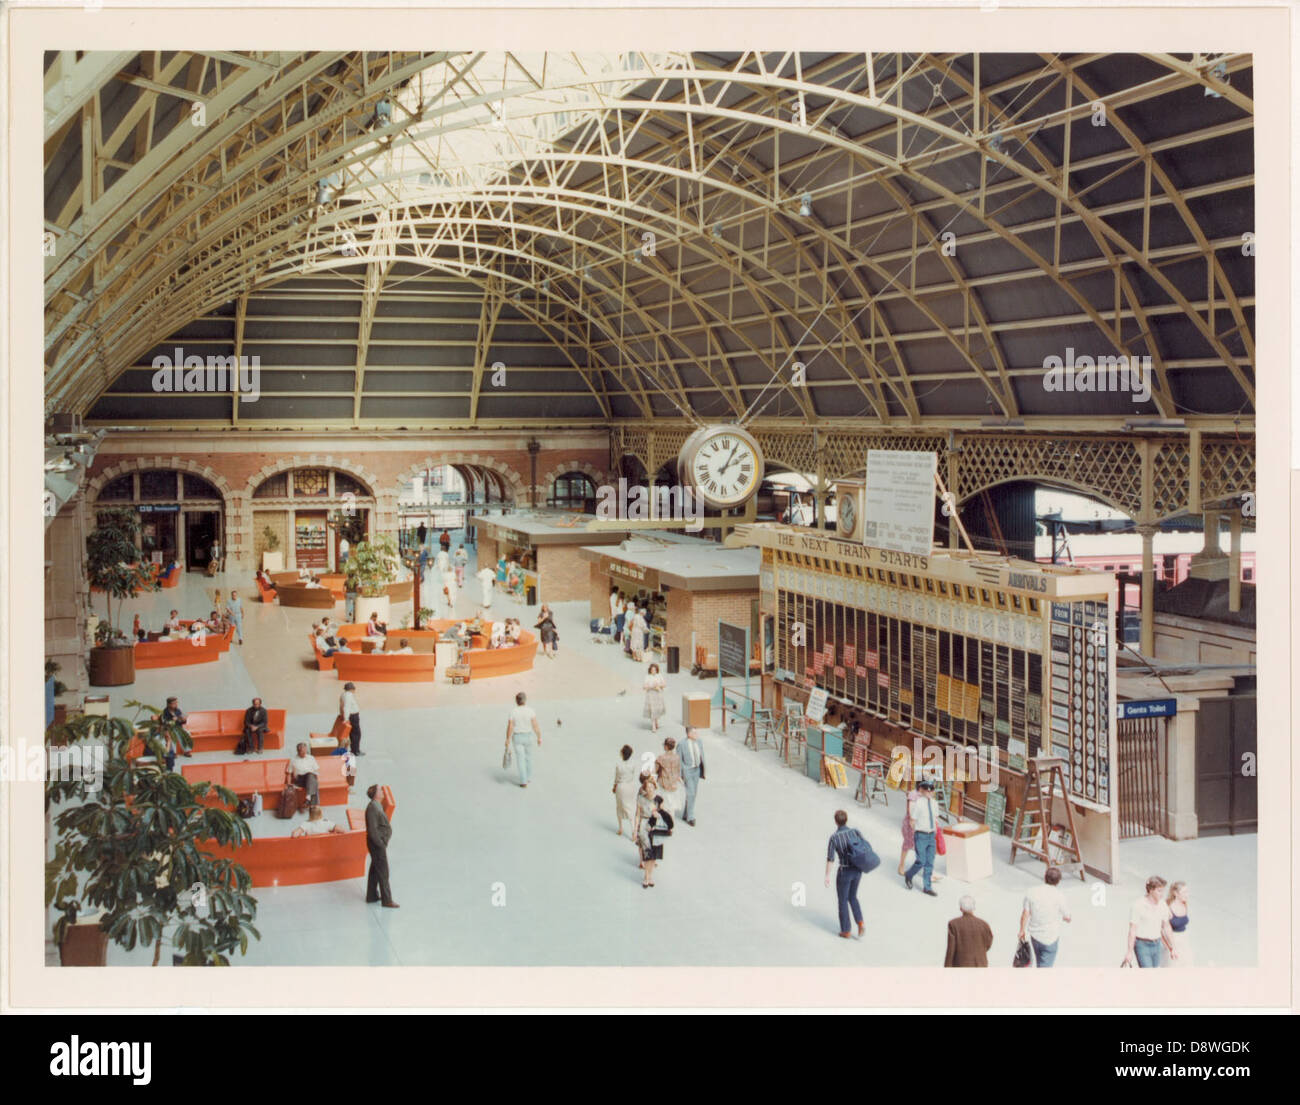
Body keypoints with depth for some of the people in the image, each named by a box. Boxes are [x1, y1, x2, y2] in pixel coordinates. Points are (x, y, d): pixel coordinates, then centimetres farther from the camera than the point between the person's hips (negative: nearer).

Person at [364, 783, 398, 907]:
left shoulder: (377, 806, 7)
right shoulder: (372, 809, -24)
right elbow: (372, 830, -25)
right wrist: (381, 844, -19)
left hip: (379, 843, 10)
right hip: (377, 844, -10)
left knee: (375, 870, 19)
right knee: (383, 872, -1)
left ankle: (372, 896, 30)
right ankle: (387, 900, 7)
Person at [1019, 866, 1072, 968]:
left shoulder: (1032, 892, -6)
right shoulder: (1059, 896, -17)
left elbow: (1025, 915, -2)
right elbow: (1067, 918, -6)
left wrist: (1022, 930, 13)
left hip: (1034, 936, 4)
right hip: (1050, 938, -4)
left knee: (1040, 962, 27)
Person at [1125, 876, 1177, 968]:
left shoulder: (1162, 904, -1)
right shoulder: (1138, 905, -19)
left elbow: (1166, 926, 9)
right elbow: (1132, 930, -16)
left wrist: (1172, 948, 10)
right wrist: (1129, 952, -15)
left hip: (1156, 945, 6)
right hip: (1142, 946, -6)